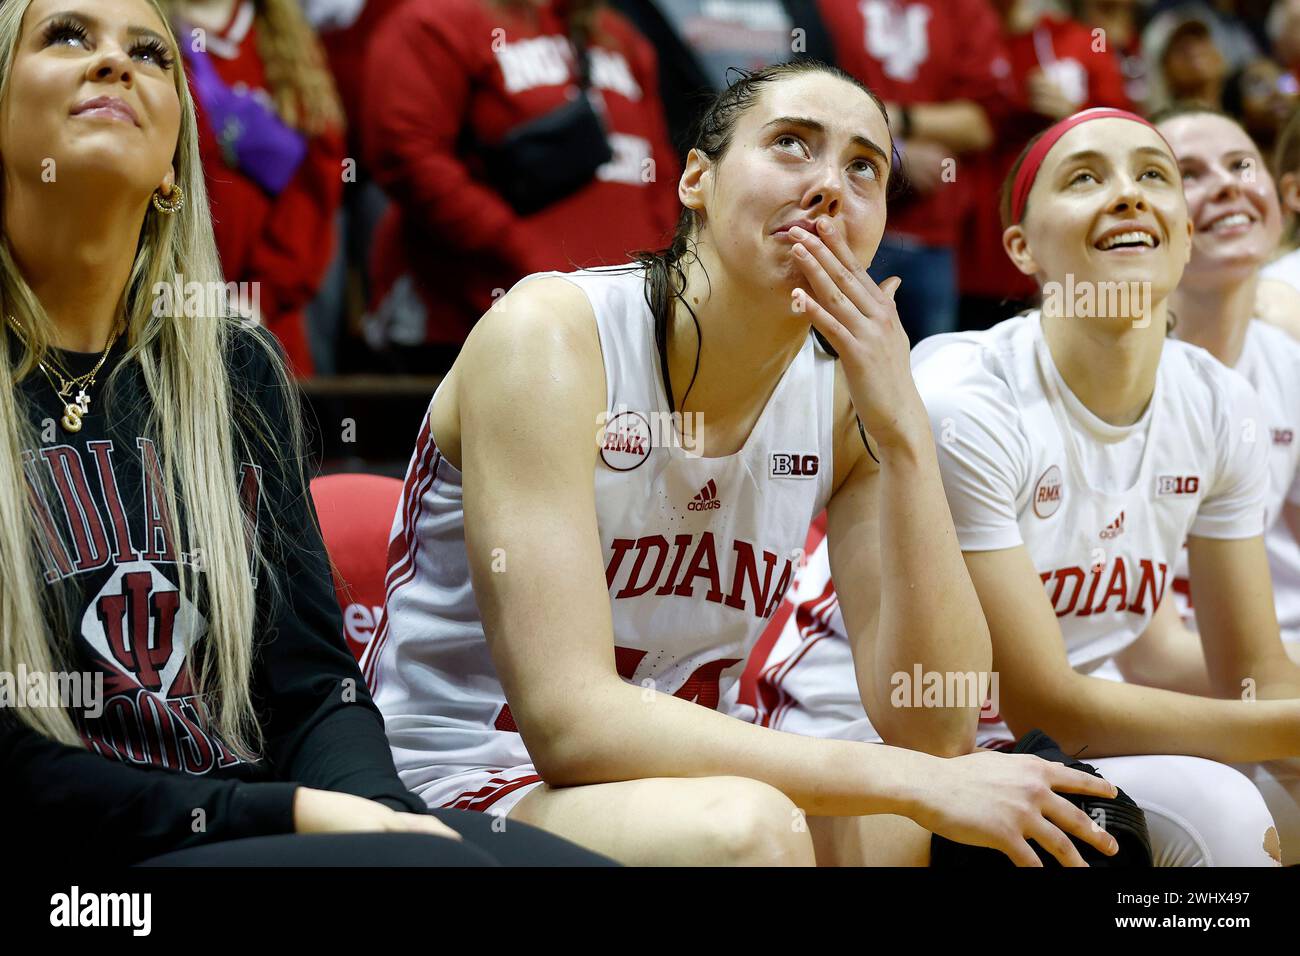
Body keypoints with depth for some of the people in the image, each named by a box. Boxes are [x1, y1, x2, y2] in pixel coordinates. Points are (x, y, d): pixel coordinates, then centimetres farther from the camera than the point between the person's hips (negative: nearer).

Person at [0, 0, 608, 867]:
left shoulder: (236, 370, 14)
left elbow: (310, 683, 10)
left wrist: (369, 806, -12)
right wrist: (292, 817, -15)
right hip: (73, 860, -6)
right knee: (443, 861, -31)